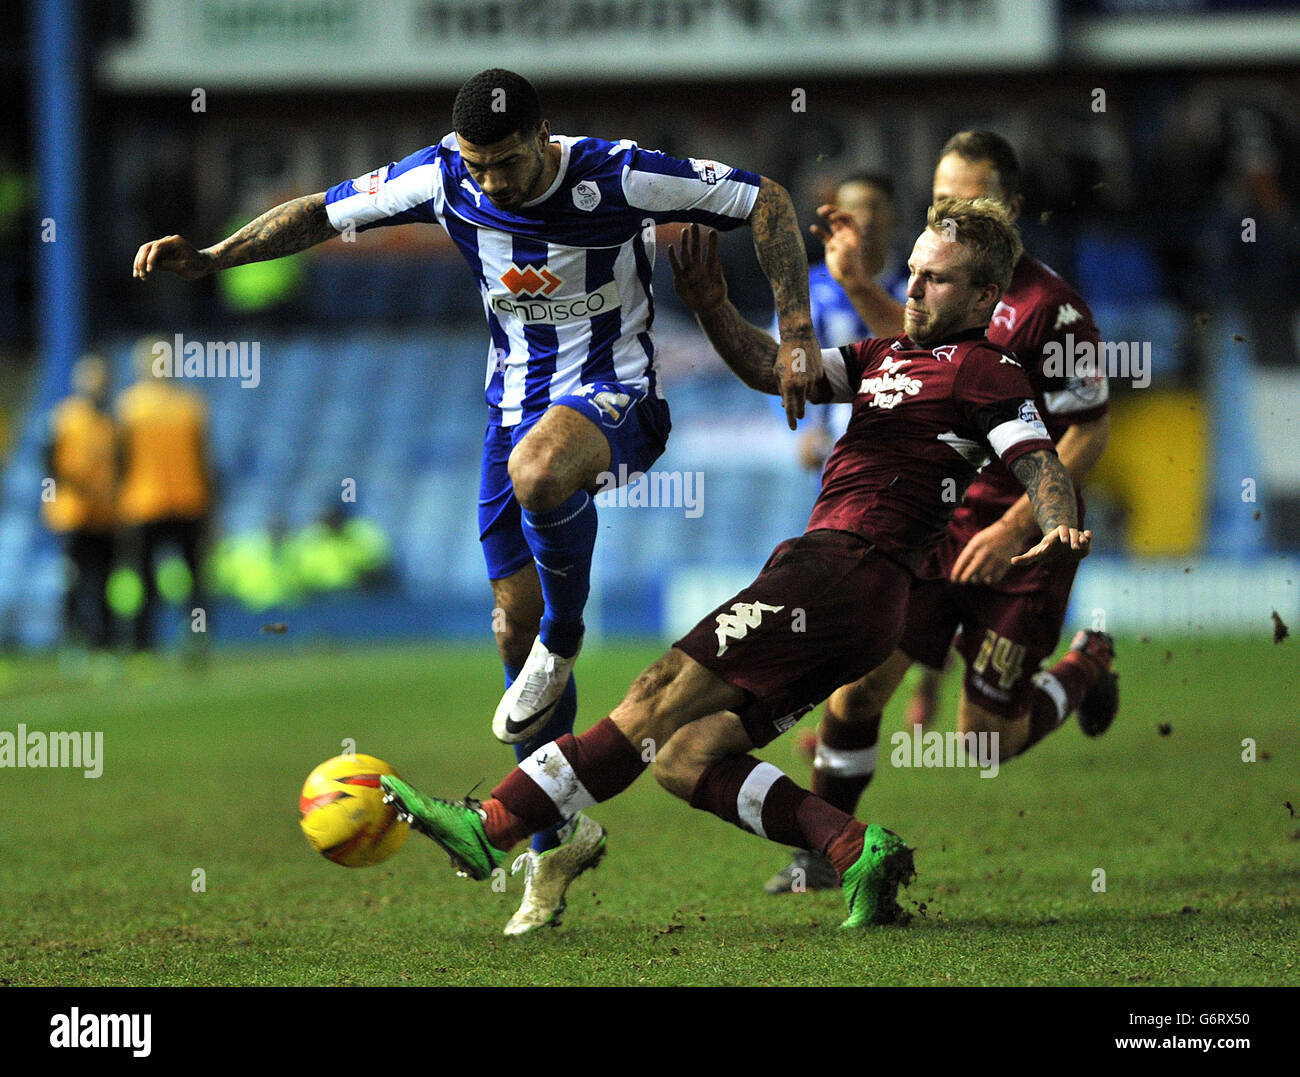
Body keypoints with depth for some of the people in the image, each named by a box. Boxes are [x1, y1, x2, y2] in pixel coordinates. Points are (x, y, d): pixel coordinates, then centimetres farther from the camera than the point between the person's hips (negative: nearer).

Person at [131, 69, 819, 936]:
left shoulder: (618, 176, -20)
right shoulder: (444, 178, -8)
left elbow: (766, 201, -12)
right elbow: (322, 213, 5)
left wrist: (797, 334, -17)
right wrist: (210, 258, -5)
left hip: (613, 393, -5)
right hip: (516, 401, 5)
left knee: (538, 472, -40)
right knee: (514, 625, 2)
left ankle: (564, 638, -10)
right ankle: (555, 839, 18)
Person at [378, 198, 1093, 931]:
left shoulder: (985, 370, 1)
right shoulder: (885, 356, 27)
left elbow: (1038, 460, -12)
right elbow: (772, 369, 20)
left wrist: (1060, 529, -33)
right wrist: (713, 307, 3)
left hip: (843, 571, -10)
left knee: (664, 697, -14)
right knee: (681, 758, 0)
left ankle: (494, 825, -16)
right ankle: (855, 850, -12)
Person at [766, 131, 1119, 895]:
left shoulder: (1048, 307, -16)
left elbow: (1090, 434, -14)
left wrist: (1015, 529, -19)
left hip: (1022, 543, -5)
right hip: (930, 522, 5)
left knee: (988, 739, 2)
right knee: (861, 678, -10)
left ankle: (1087, 668, 32)